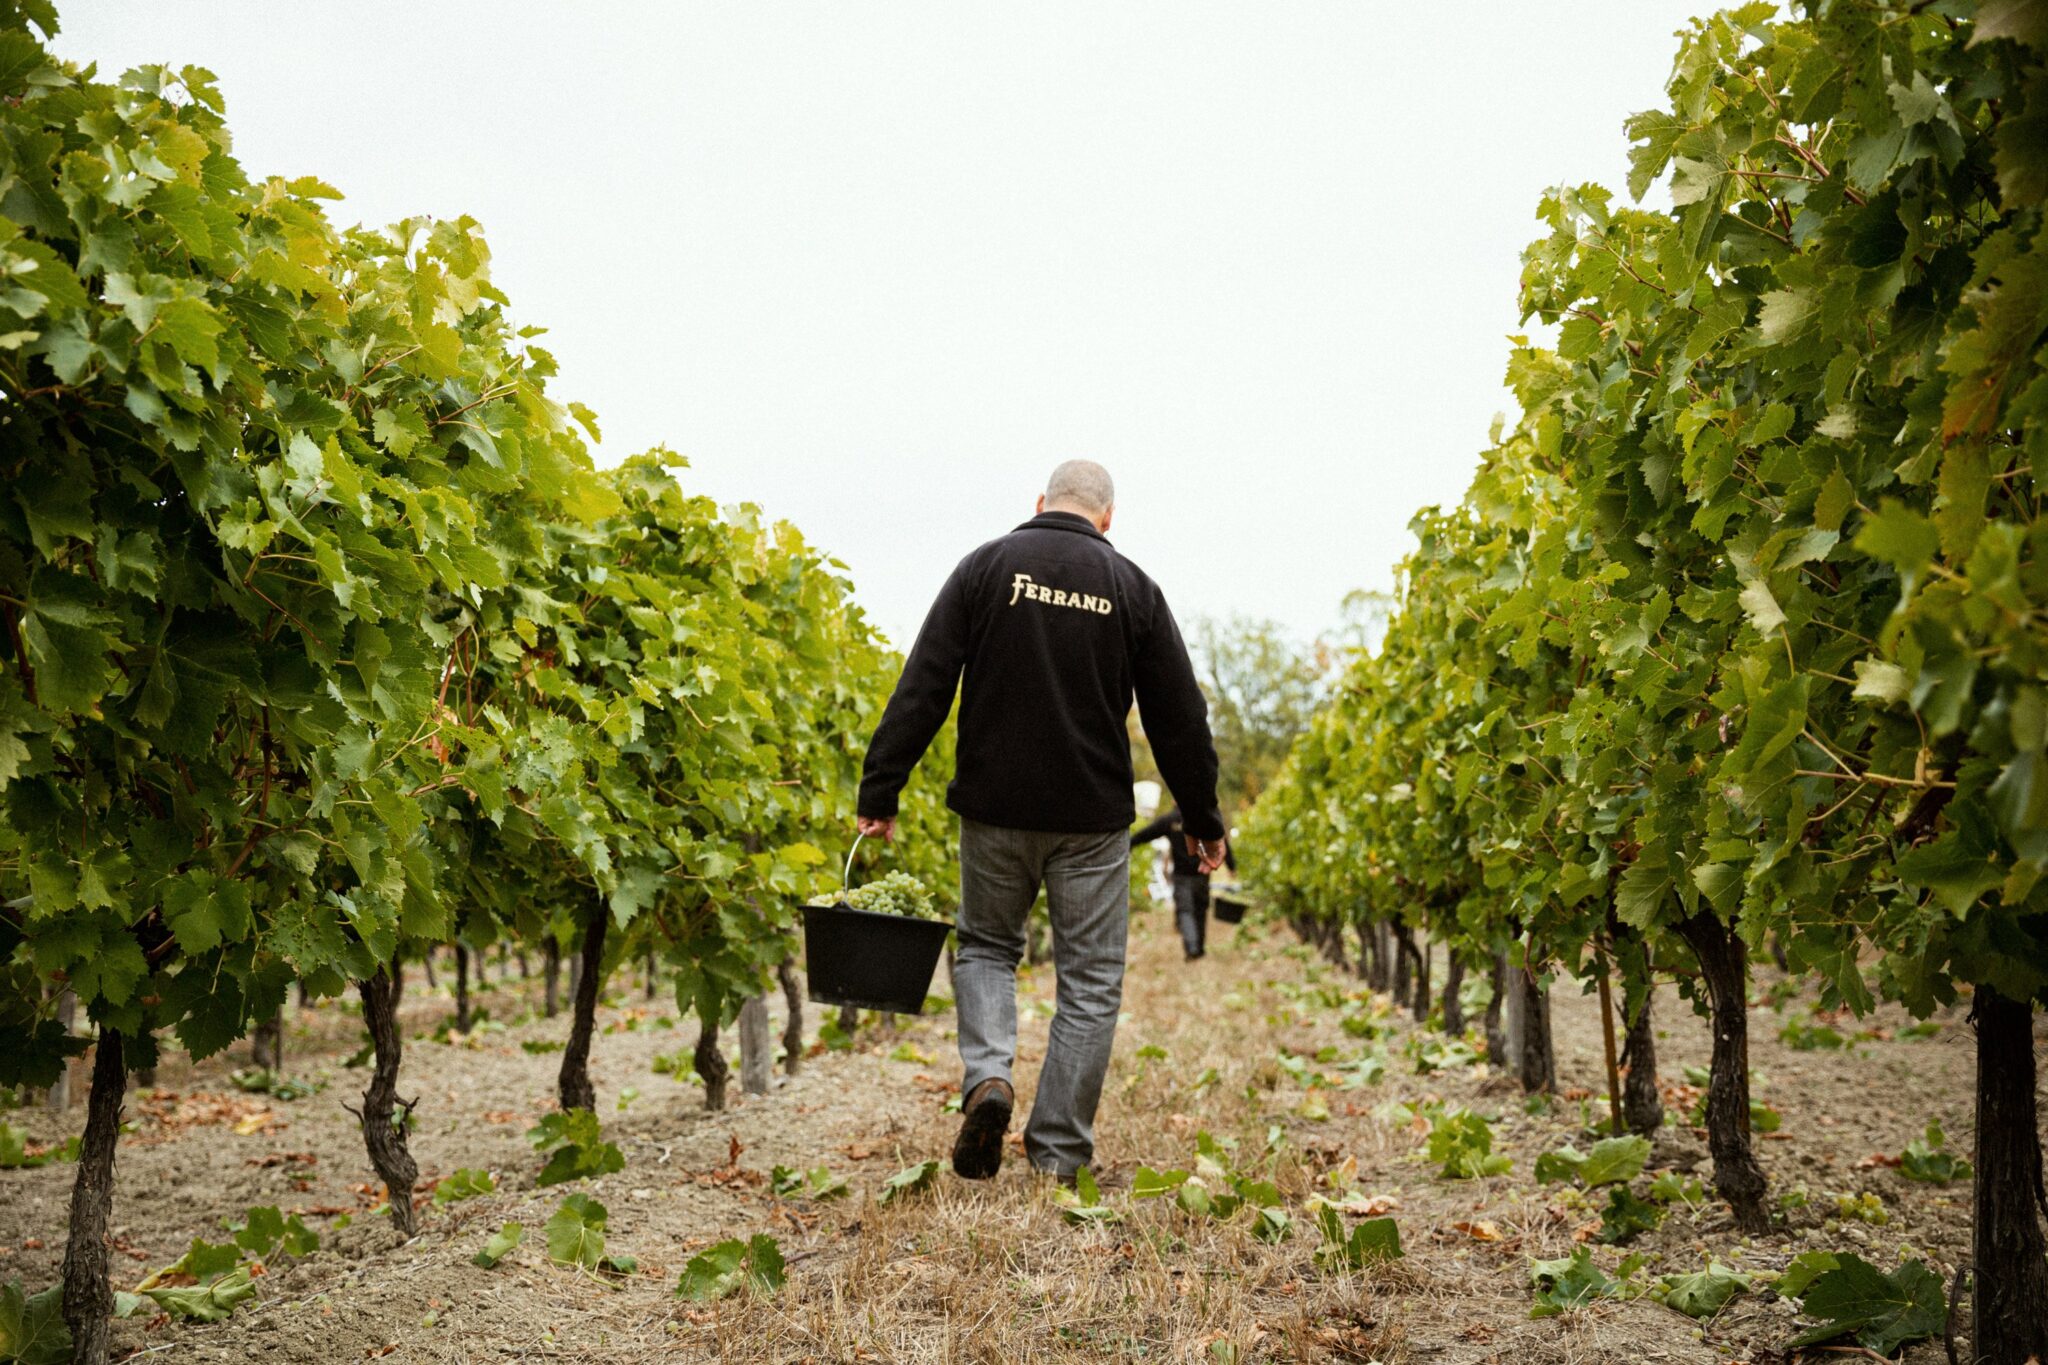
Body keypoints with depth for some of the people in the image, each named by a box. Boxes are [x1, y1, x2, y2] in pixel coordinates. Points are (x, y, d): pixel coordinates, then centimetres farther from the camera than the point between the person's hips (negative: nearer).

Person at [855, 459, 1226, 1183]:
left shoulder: (986, 565, 0)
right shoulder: (1132, 588, 3)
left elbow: (922, 689, -6)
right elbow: (1178, 717, 6)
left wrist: (880, 791, -3)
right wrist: (1204, 821, 16)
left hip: (994, 807, 1)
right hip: (1092, 820, 0)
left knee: (986, 946, 20)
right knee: (1090, 982, 9)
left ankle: (986, 1075, -4)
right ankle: (1059, 1152, 9)